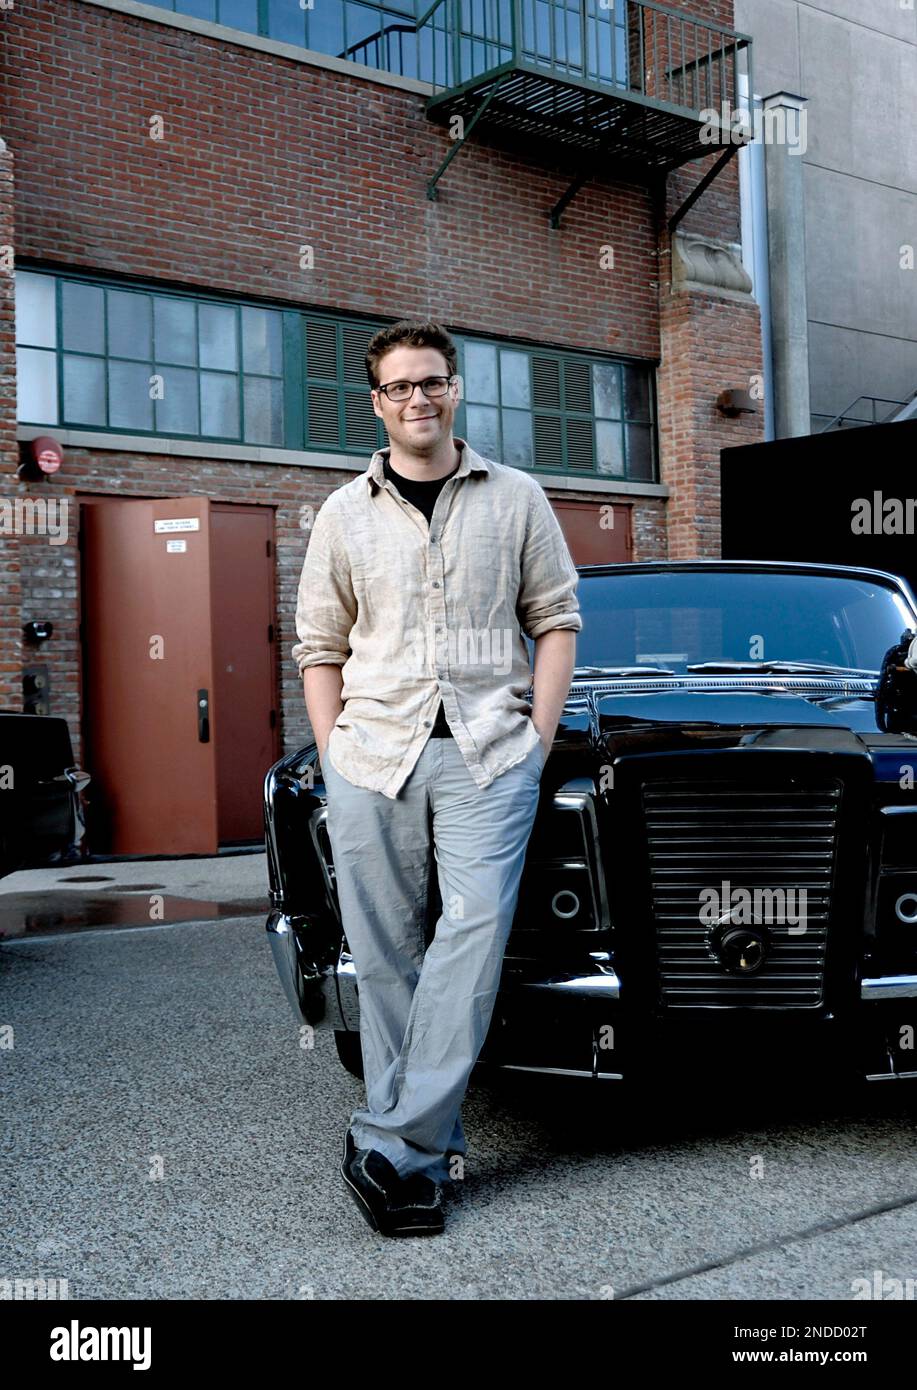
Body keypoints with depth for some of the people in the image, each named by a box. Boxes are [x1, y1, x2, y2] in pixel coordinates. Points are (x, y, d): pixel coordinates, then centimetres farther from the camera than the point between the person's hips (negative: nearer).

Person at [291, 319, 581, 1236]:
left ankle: (389, 1144, -11)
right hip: (371, 754, 2)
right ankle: (425, 1149, 12)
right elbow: (320, 648, 14)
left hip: (489, 753, -1)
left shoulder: (516, 498, 11)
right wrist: (333, 757, 3)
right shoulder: (344, 514, 13)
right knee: (385, 955, 1)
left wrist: (539, 739, 0)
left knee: (475, 929, -15)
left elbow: (556, 618, 10)